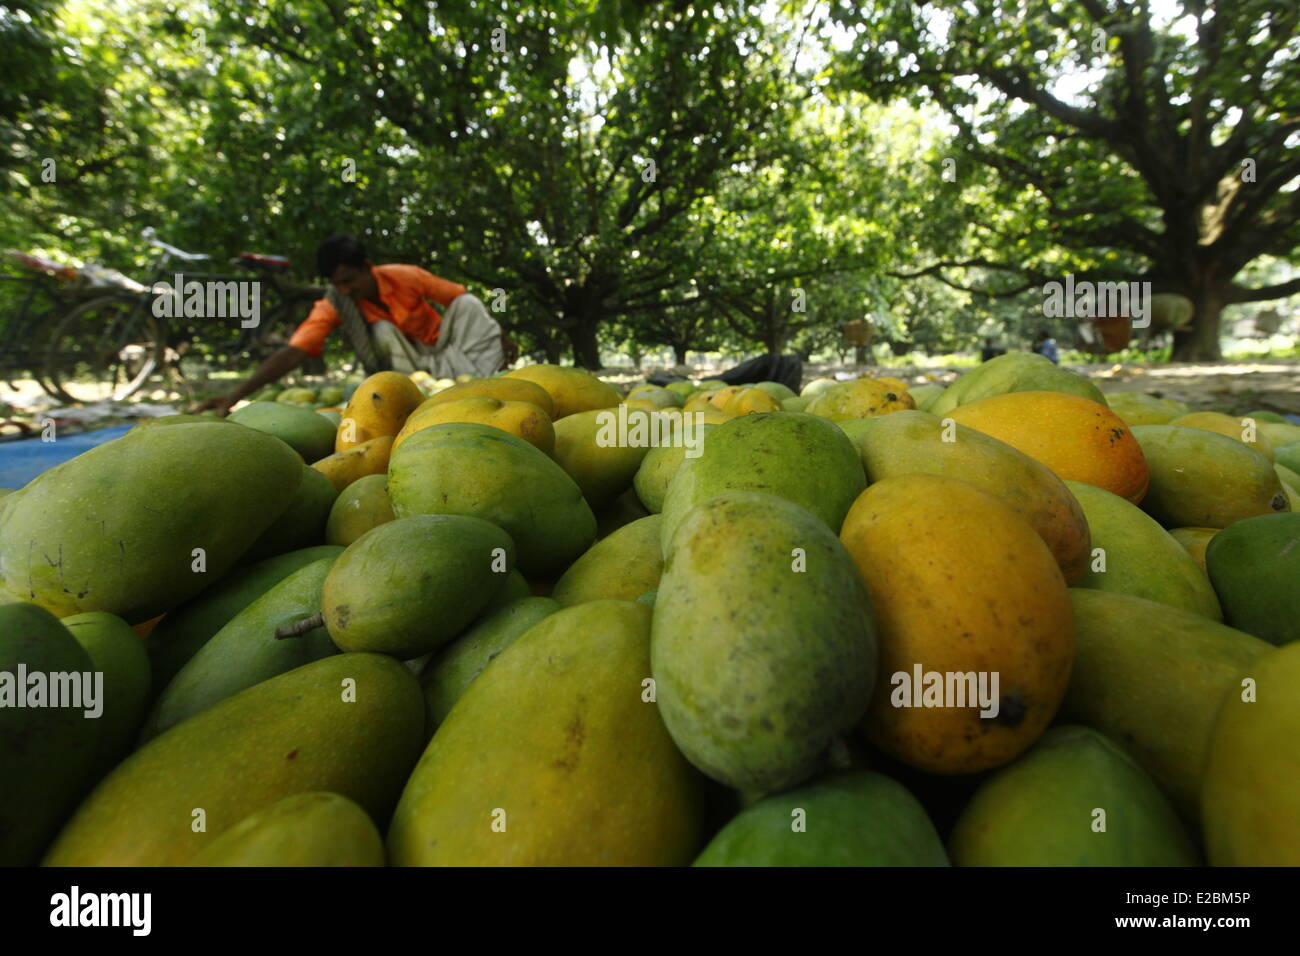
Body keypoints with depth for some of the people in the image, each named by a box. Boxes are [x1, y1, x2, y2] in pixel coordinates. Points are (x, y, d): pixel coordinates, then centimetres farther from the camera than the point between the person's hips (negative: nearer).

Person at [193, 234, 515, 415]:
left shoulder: (406, 276, -20)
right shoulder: (335, 304, -19)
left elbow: (460, 298, -9)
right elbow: (293, 352, -28)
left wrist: (498, 335, -9)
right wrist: (236, 393, -41)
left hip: (444, 348, 0)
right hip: (405, 363, 0)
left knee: (468, 304, -24)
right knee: (383, 331, -31)